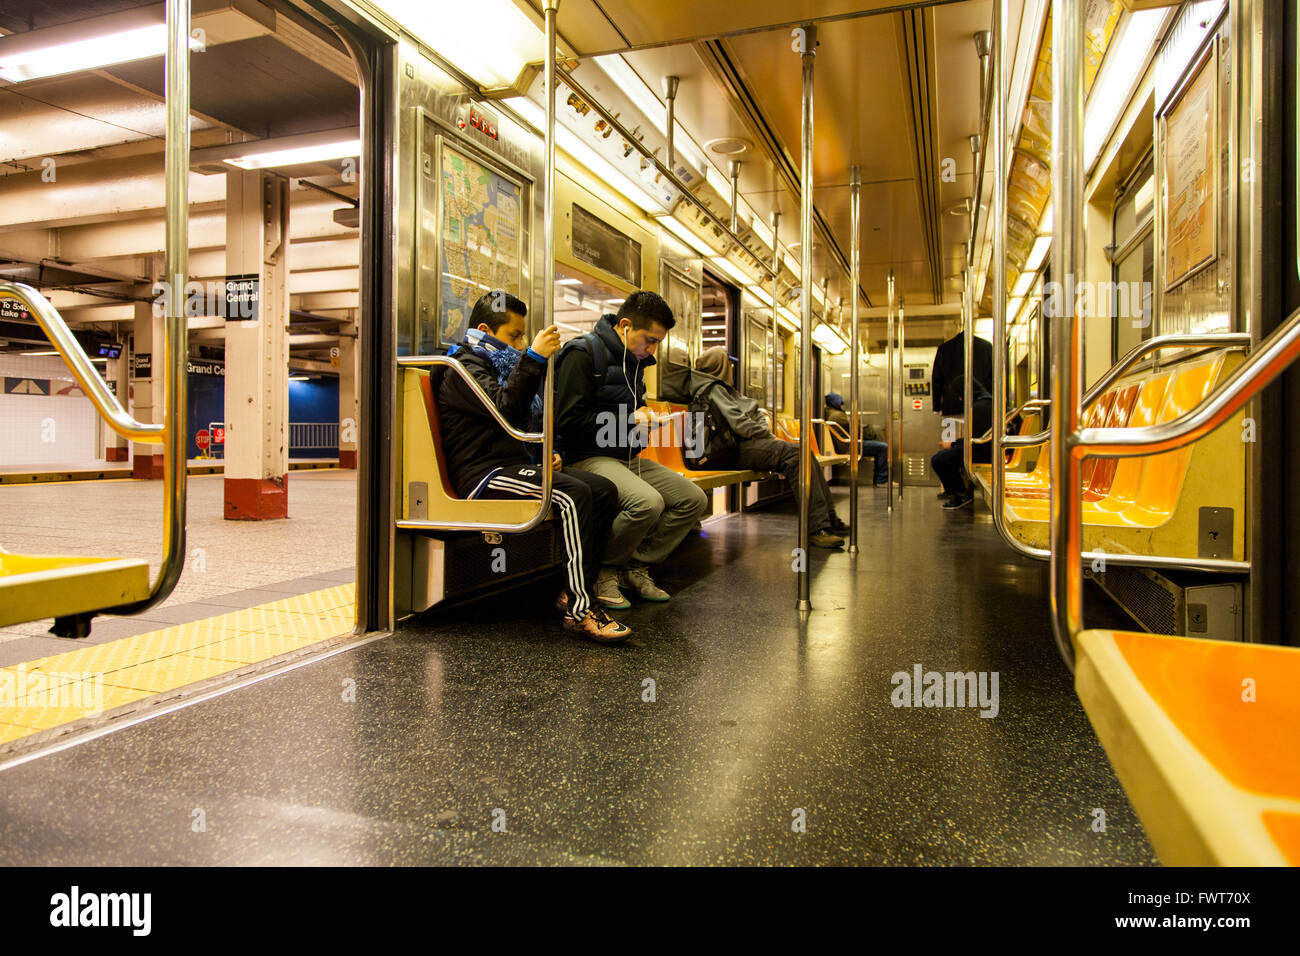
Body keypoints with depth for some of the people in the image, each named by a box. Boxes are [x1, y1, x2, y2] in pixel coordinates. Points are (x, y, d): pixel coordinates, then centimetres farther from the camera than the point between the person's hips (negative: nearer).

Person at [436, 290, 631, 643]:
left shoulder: (497, 365, 27)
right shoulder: (465, 368, -3)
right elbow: (506, 409, -23)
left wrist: (548, 454, 16)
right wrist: (534, 359, -24)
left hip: (514, 464, 9)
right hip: (484, 473, -9)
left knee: (604, 490, -9)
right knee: (573, 495, -31)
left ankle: (573, 589, -12)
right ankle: (579, 610, -30)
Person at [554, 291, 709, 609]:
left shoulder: (633, 360, 17)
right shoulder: (583, 354, -10)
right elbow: (569, 421, -17)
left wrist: (643, 418, 9)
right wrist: (628, 422, -14)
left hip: (627, 456, 9)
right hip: (589, 457, -9)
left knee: (694, 499, -5)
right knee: (648, 501, -33)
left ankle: (635, 567, 3)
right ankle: (604, 570, -9)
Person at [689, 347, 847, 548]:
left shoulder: (726, 388, 28)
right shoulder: (713, 390, -4)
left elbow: (756, 415, 22)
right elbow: (739, 424, -14)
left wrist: (769, 435, 3)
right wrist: (771, 438, -8)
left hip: (751, 442, 10)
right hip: (737, 449, -10)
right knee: (795, 453, -26)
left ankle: (828, 517, -9)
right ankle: (816, 528, -31)